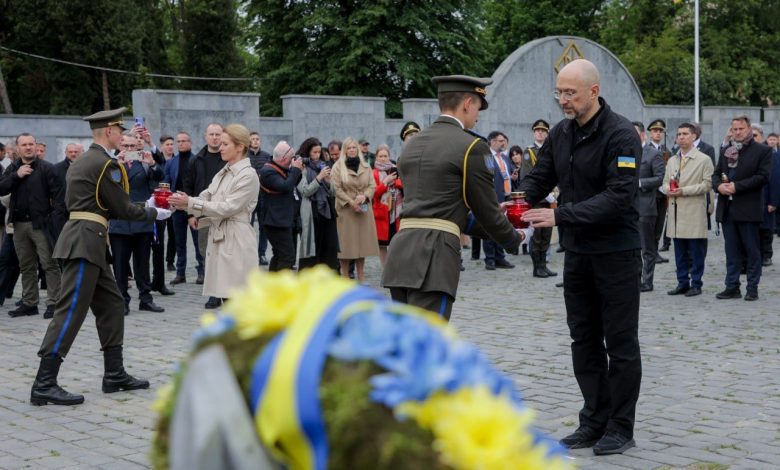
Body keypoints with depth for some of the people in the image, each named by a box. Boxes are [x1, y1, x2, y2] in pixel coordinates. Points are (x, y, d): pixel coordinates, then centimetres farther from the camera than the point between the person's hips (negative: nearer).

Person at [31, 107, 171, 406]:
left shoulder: (82, 162, 18)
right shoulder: (105, 164, -11)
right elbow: (122, 209, -9)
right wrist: (155, 213, 7)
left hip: (87, 243, 10)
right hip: (85, 241, -10)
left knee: (111, 305, 14)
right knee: (71, 311, -10)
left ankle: (114, 375, 18)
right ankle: (44, 384, -11)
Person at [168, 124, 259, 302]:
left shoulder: (248, 175, -10)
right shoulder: (222, 173, 17)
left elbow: (228, 207, -17)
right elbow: (205, 197, 11)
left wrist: (190, 203, -19)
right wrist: (179, 202, -7)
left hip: (236, 241, -8)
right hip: (218, 238, 8)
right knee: (225, 296, 10)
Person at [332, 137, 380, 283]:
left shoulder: (366, 167, 10)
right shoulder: (338, 167, -2)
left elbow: (372, 185, 8)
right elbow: (336, 188, -8)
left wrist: (364, 196, -12)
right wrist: (351, 201, -14)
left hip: (363, 209, 4)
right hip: (345, 209, -4)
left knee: (362, 241, 6)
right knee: (346, 243, -4)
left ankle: (361, 276, 13)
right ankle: (345, 277, 4)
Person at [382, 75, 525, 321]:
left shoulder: (412, 144, 19)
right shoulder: (471, 146, -5)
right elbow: (486, 210, 0)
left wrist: (488, 228, 30)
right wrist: (515, 239, 20)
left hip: (400, 249, 8)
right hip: (434, 256, -8)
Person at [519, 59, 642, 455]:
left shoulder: (620, 134, -17)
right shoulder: (560, 133, 5)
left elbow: (619, 196, -25)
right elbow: (540, 176, 8)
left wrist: (560, 216, -29)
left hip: (616, 253, -7)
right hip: (577, 252, 7)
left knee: (620, 343, 3)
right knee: (584, 340, 12)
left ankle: (620, 427, 12)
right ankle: (594, 421, 22)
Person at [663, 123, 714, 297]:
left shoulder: (704, 160, -2)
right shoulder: (672, 161, 17)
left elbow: (707, 184, -9)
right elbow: (665, 182, 20)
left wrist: (684, 190, -15)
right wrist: (668, 189, -4)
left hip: (694, 212, -5)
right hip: (676, 211, 5)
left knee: (696, 252, -1)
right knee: (680, 251, 9)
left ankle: (696, 284, 6)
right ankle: (682, 283, 16)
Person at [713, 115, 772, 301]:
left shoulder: (762, 150, -2)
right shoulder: (726, 150, 14)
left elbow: (763, 176, -12)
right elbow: (716, 174, 15)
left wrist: (737, 186, -16)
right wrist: (719, 185, -8)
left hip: (748, 209, -5)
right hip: (727, 209, 5)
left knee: (752, 250, 2)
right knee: (732, 251, 8)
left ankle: (752, 288, 7)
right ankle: (732, 287, 13)